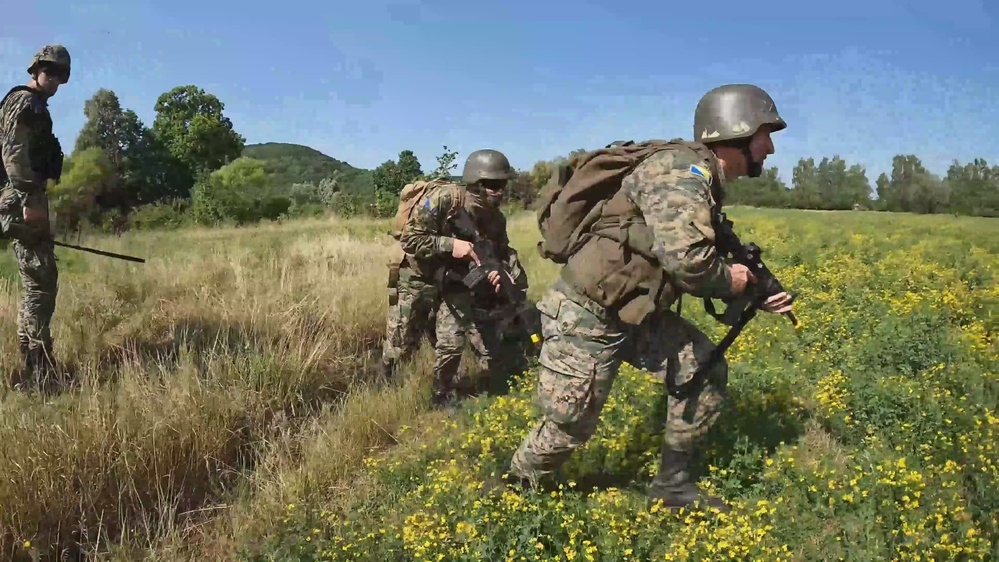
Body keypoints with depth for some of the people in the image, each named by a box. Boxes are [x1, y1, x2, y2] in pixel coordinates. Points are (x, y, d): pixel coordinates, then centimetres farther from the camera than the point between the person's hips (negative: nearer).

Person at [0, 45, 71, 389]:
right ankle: (39, 373, -12)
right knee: (41, 283, -12)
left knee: (37, 284, 12)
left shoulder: (35, 107, 24)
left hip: (29, 199, 11)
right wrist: (29, 199, -26)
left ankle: (33, 368, 16)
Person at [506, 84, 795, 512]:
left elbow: (704, 266, 20)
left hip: (633, 313, 9)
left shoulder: (703, 182, 13)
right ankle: (509, 491, 29)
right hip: (586, 317, -9)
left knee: (707, 371, 7)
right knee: (569, 427, 2)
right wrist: (729, 281, -12)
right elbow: (685, 259, -33)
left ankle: (672, 484, 19)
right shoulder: (682, 168, -19)